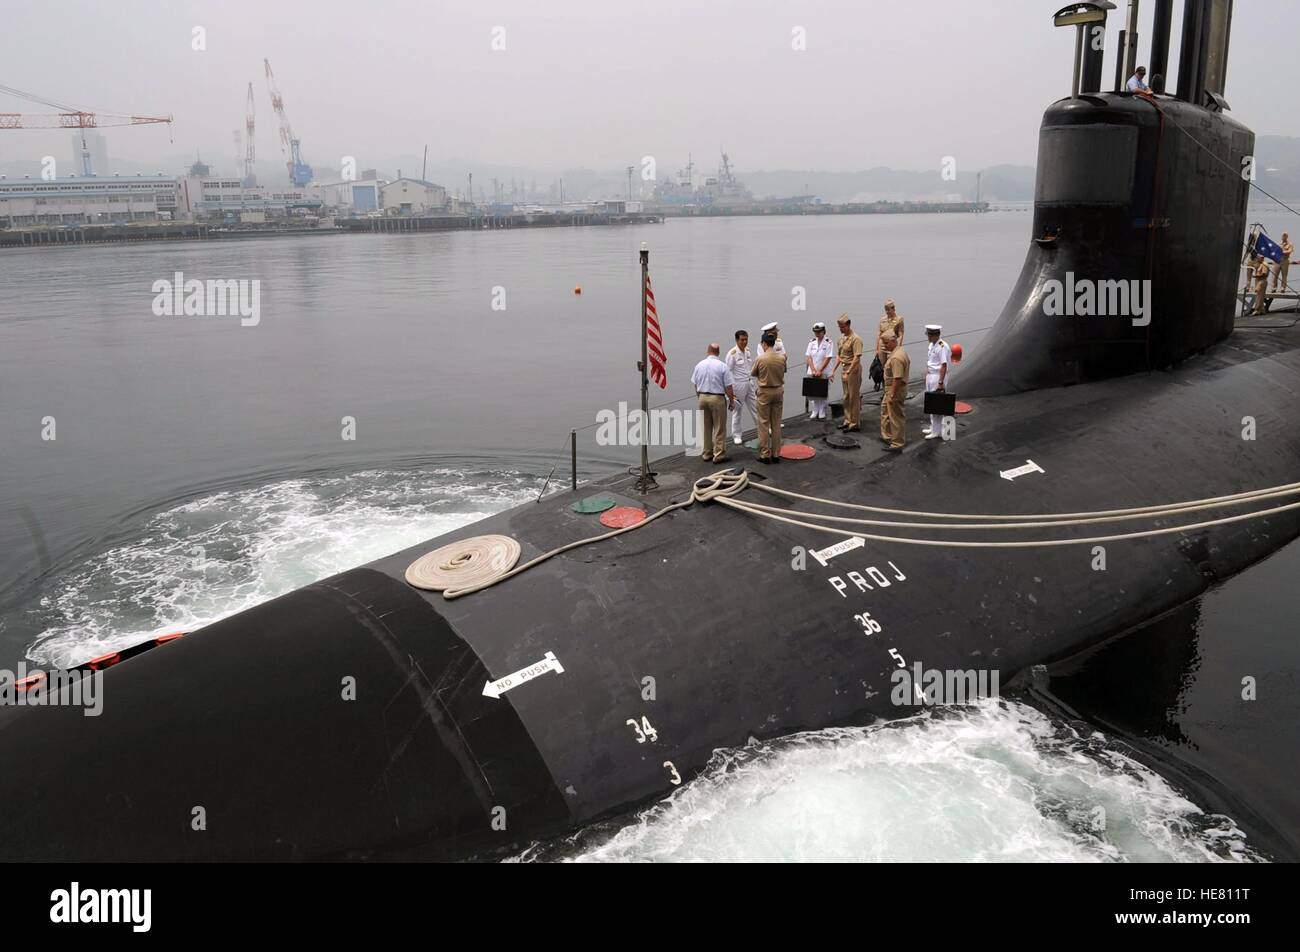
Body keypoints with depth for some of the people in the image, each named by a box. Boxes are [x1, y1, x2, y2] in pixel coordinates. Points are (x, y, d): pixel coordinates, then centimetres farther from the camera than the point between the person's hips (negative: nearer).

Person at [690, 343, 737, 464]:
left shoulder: (699, 365, 1)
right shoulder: (722, 366, -12)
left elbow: (694, 384, 8)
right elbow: (728, 386, -11)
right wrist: (732, 400, 1)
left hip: (703, 397, 5)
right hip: (717, 398, -5)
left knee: (706, 427, 14)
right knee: (719, 429, 3)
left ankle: (707, 454, 19)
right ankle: (719, 455, 3)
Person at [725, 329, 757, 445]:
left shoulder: (748, 351, 5)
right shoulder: (732, 353, -15)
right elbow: (729, 371, -14)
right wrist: (731, 388, -16)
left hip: (749, 383, 6)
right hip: (738, 385, -6)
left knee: (755, 407, 12)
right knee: (736, 410, 4)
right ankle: (736, 435, 15)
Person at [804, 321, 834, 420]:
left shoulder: (828, 343, -6)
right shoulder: (812, 342, 6)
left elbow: (828, 358, -10)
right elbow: (809, 357, 2)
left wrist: (820, 371, -15)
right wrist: (813, 370, -9)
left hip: (824, 372, -4)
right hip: (812, 372, 4)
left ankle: (822, 413, 9)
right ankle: (815, 412, 15)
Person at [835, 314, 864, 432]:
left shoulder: (855, 339, -16)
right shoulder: (841, 338, 10)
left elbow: (856, 358, -22)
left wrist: (848, 373, -27)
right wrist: (833, 370, 10)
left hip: (853, 369, -8)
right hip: (844, 368, 8)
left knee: (854, 397, -2)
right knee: (846, 396, 14)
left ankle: (854, 423, 5)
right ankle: (847, 421, 24)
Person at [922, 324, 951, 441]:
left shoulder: (942, 347, -19)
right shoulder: (930, 344, 10)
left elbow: (944, 365, -21)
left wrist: (941, 382, -23)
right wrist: (926, 376, 19)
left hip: (938, 376, -9)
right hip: (930, 375, 9)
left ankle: (937, 431, 0)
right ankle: (933, 427, 29)